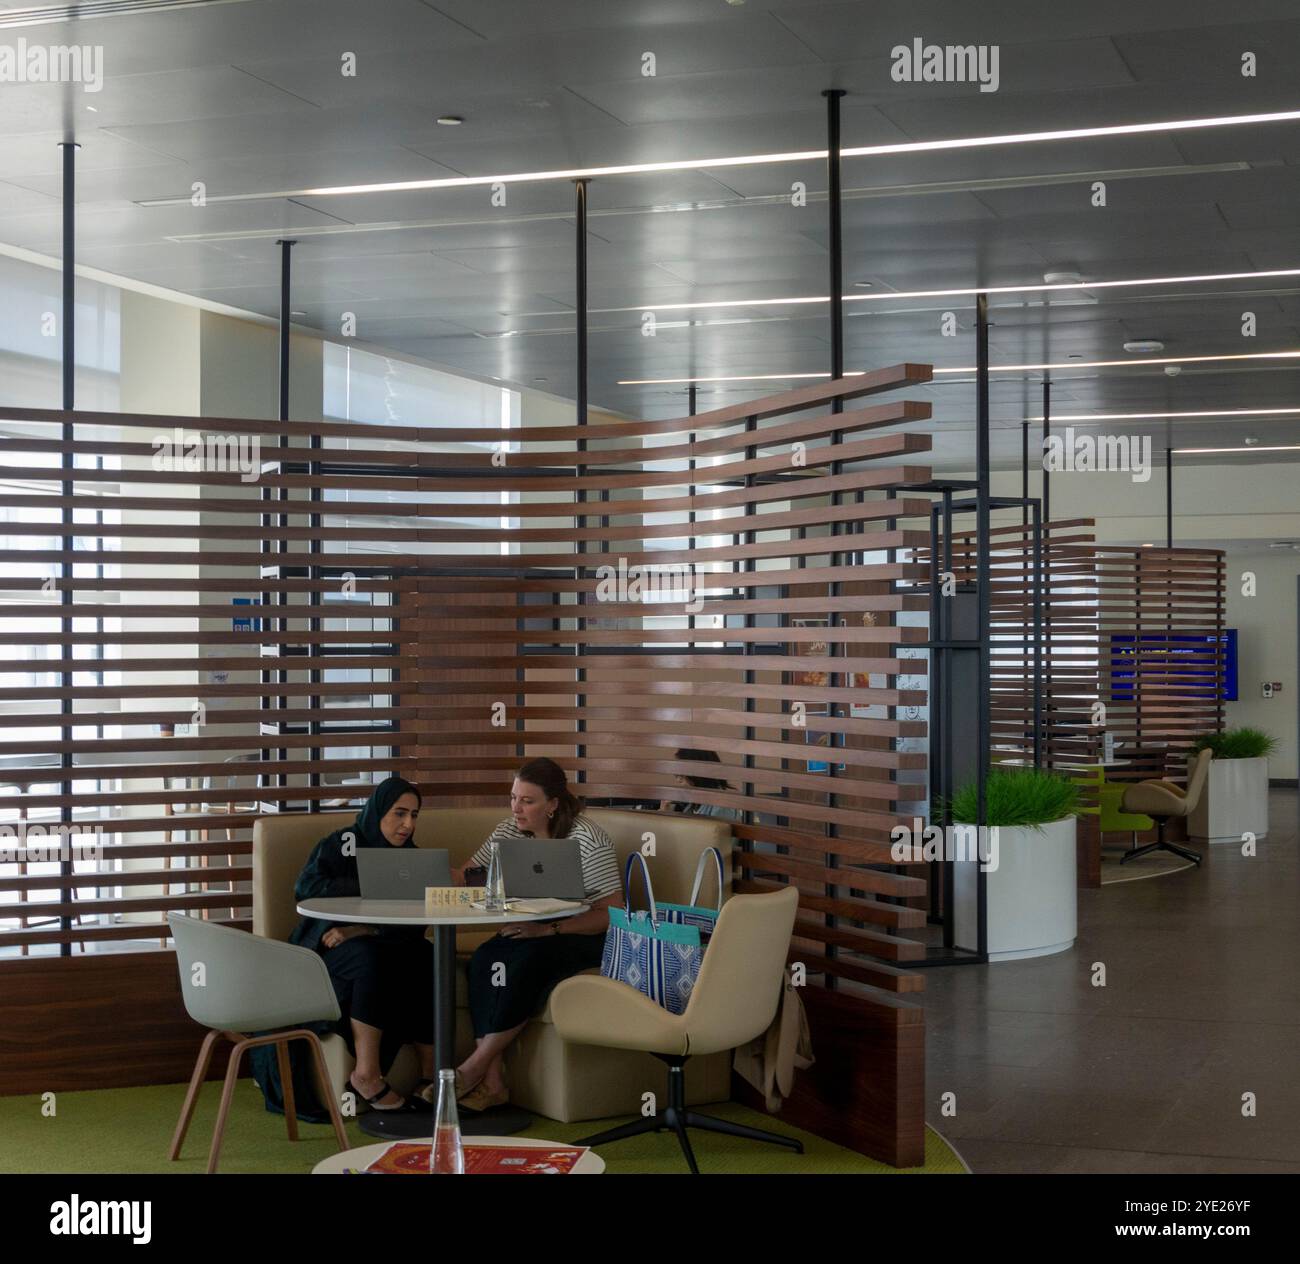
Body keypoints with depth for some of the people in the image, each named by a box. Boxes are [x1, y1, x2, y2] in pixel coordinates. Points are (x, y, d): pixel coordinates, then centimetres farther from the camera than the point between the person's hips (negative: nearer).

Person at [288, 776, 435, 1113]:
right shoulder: (341, 843, -4)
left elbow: (414, 923, -3)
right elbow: (305, 888, -20)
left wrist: (362, 930, -21)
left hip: (378, 943, 4)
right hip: (324, 948, -4)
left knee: (427, 958, -26)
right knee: (372, 958, -37)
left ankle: (428, 1075, -27)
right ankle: (367, 1074, -33)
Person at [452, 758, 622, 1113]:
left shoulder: (588, 840, -15)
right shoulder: (508, 832, 5)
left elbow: (611, 914, -18)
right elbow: (466, 877, 5)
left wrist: (549, 929, -29)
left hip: (582, 937, -6)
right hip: (532, 932, 6)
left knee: (528, 961, -35)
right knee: (484, 960, -27)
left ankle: (474, 1066, -26)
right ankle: (492, 1081, -30)